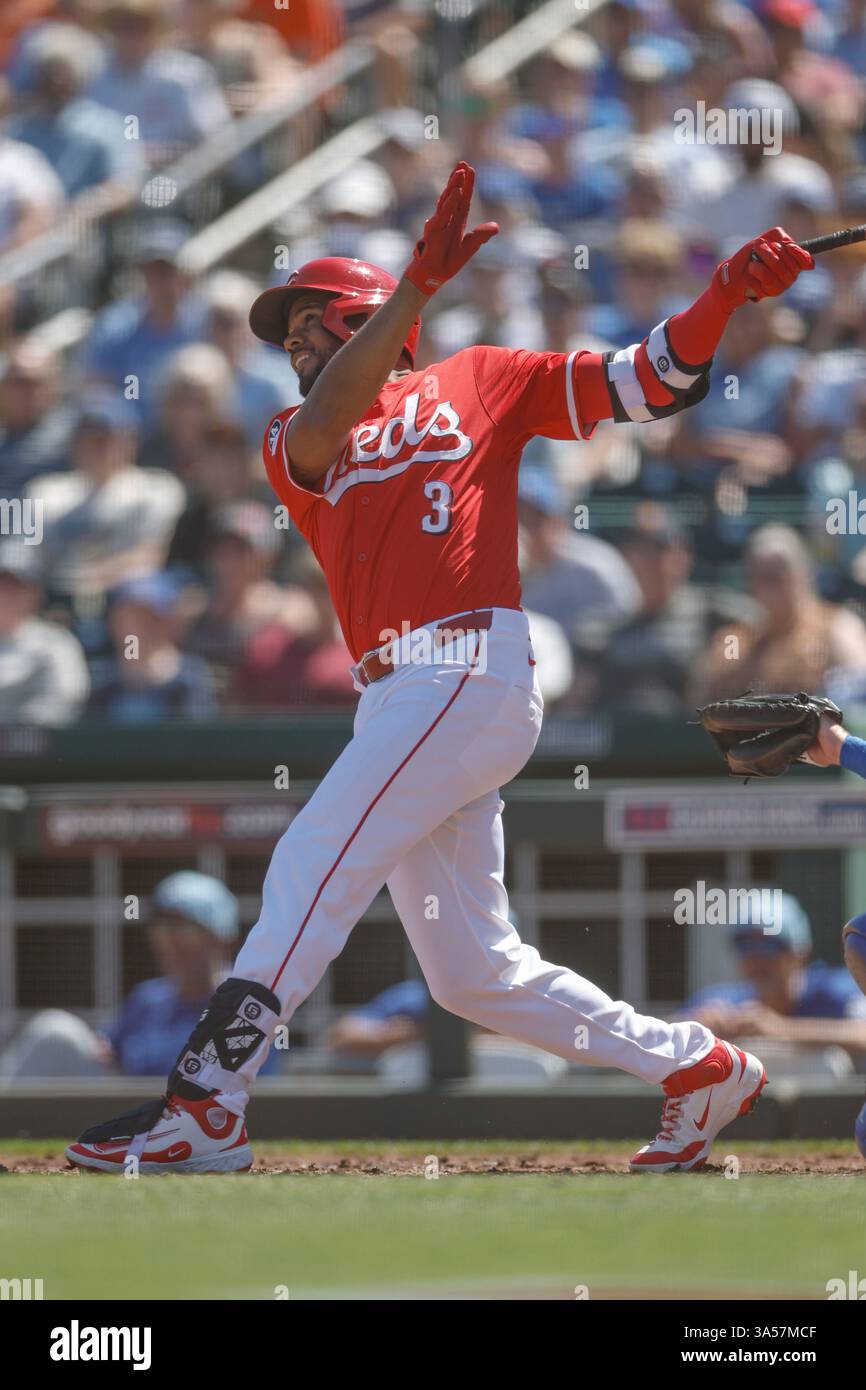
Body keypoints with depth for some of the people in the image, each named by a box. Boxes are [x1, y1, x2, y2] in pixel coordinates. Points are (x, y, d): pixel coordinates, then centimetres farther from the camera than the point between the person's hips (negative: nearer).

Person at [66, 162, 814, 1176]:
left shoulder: (477, 382, 14)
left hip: (472, 667, -6)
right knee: (474, 975, 6)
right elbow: (321, 431, -2)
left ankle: (204, 1102, -21)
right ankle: (696, 1069, 17)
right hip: (394, 701, 7)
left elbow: (649, 381, 10)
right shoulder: (292, 442, 23)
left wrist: (725, 295, -8)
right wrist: (419, 281, -13)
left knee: (313, 867, -17)